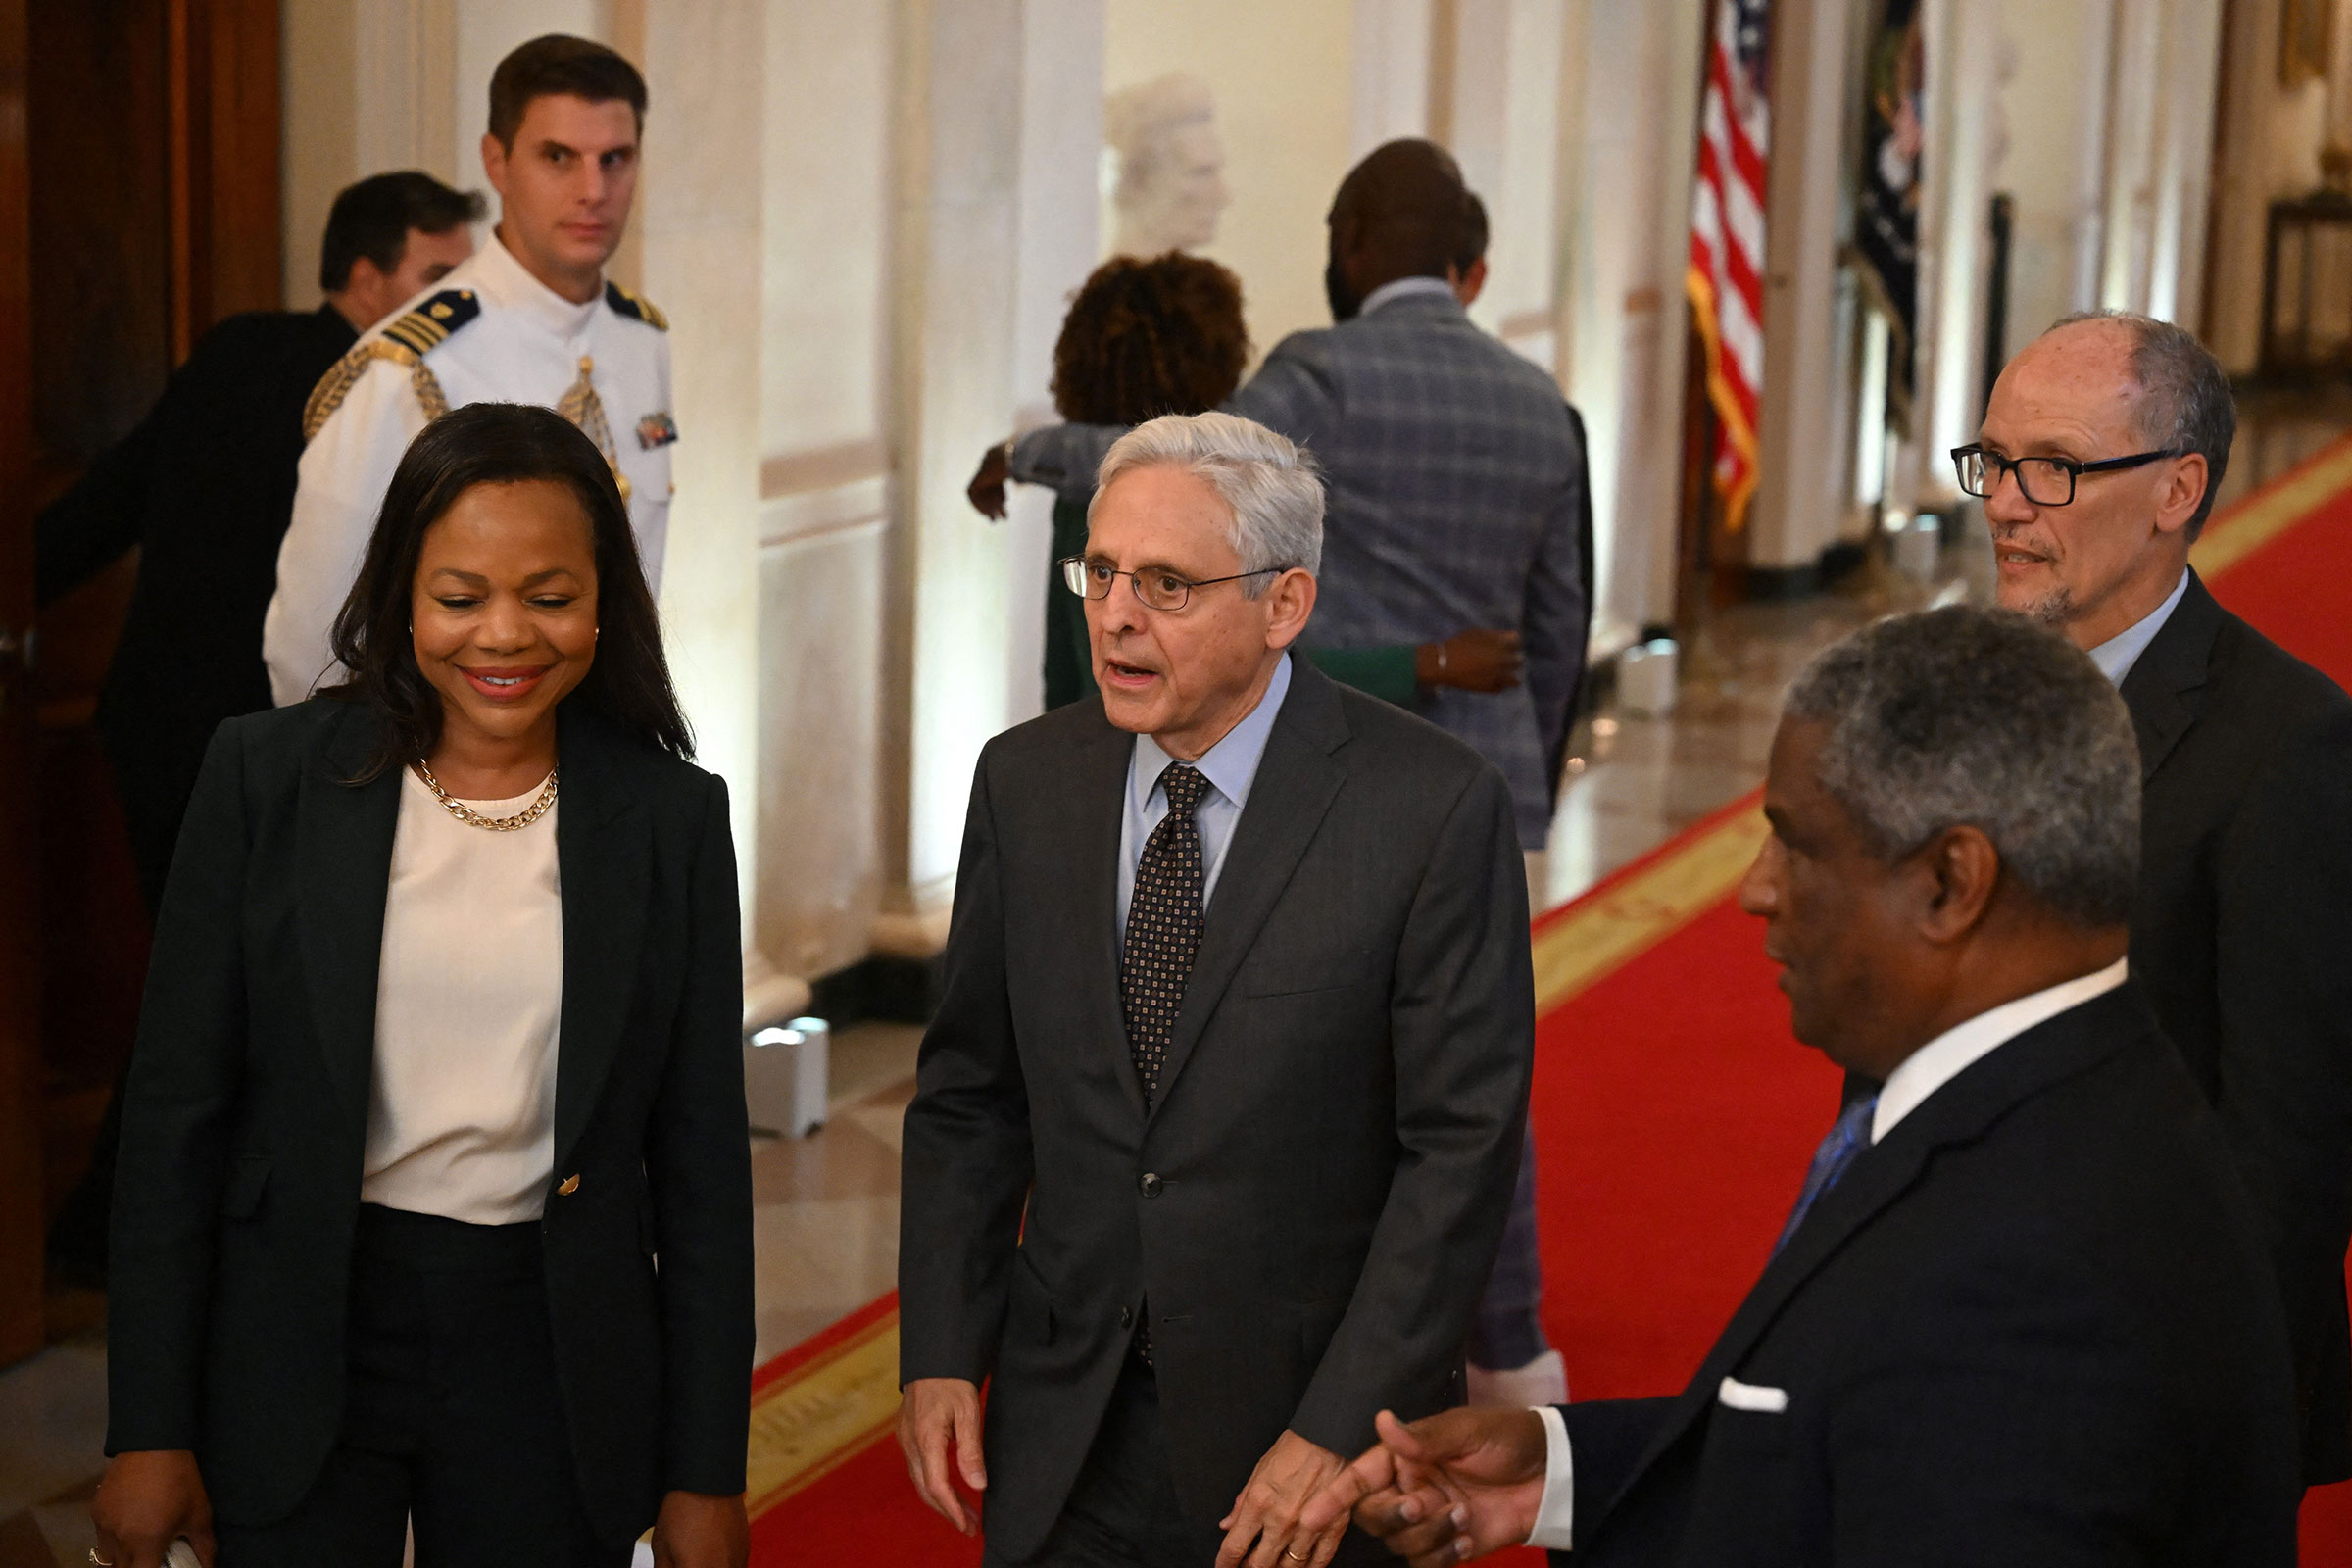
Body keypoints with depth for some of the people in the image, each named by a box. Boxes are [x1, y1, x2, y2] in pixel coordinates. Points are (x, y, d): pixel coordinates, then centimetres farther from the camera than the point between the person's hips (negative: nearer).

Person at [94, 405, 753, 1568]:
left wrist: (706, 1474, 1)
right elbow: (176, 1109, -1)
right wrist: (148, 1432, -4)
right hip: (304, 1338, 0)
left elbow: (700, 1155, 2)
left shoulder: (671, 817, 0)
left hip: (551, 1348, 1)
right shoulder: (269, 775, -3)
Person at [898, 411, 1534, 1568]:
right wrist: (939, 1356, 0)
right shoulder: (1027, 780, 1)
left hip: (1316, 1423, -4)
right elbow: (970, 1093, 8)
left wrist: (1338, 1435, -17)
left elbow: (1461, 1141, -13)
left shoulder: (1434, 807, -13)